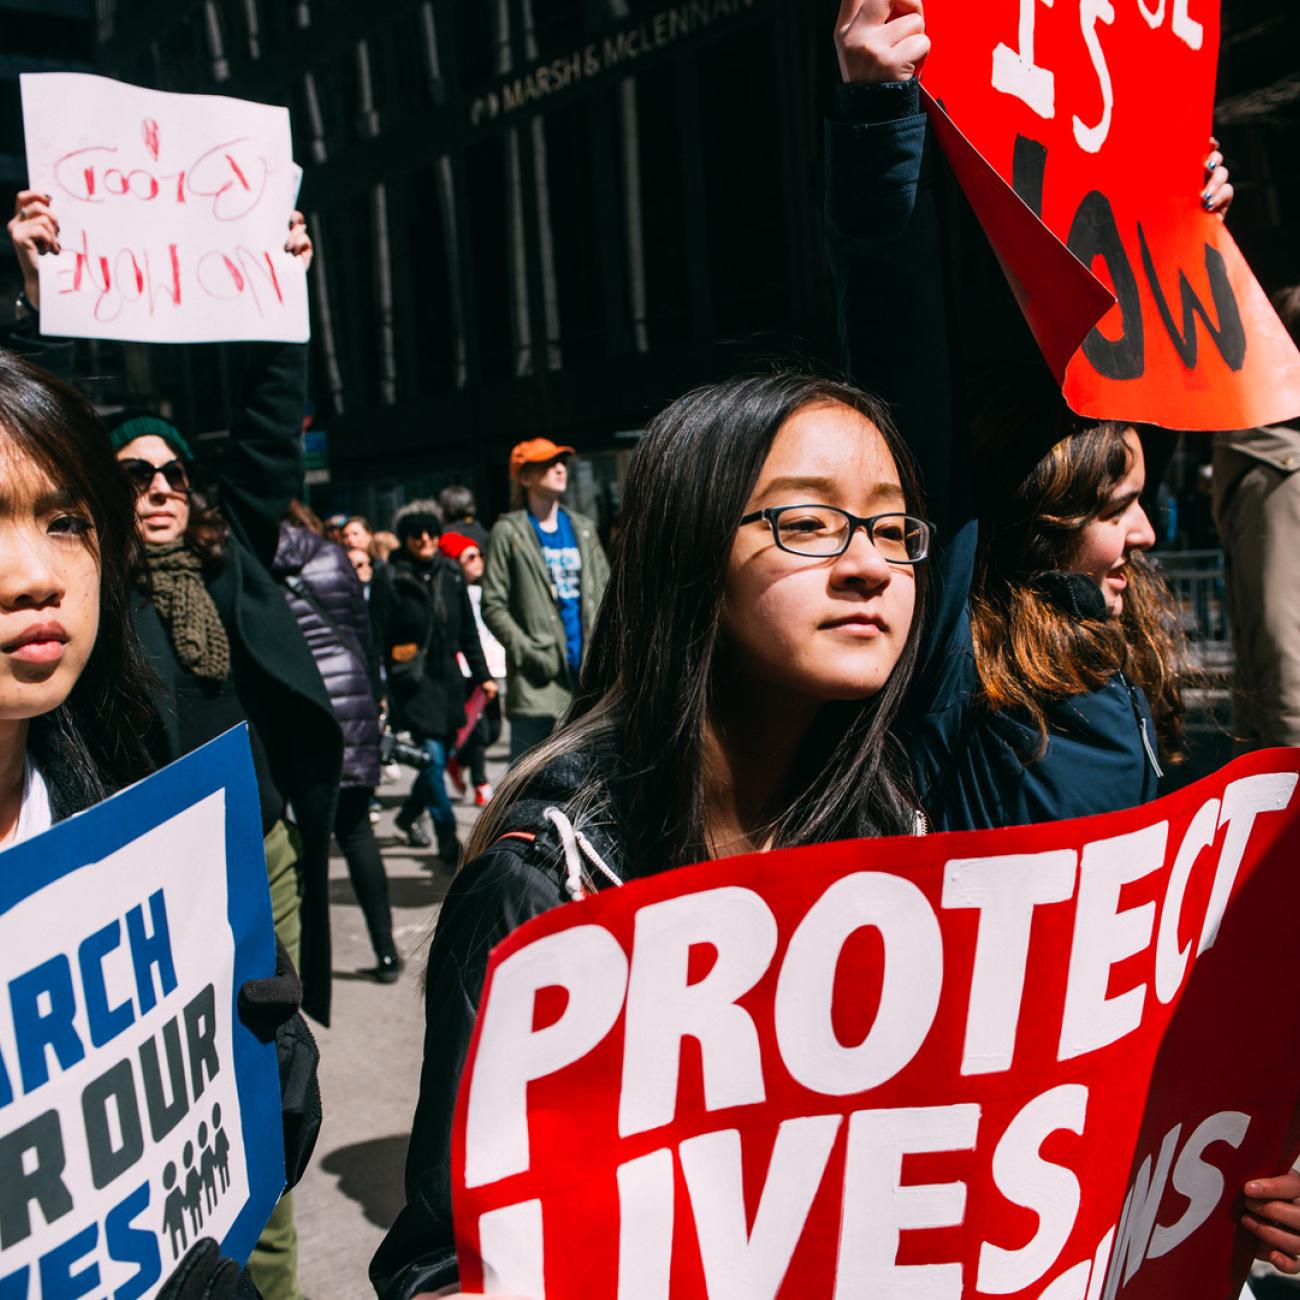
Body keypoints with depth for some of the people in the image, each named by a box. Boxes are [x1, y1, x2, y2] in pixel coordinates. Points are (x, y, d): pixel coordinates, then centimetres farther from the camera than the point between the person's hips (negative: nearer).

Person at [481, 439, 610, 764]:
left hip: (587, 673, 5)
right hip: (538, 682, -5)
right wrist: (527, 652, -14)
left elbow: (605, 591, 18)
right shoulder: (508, 533, 0)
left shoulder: (582, 527, 16)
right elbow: (493, 606, -5)